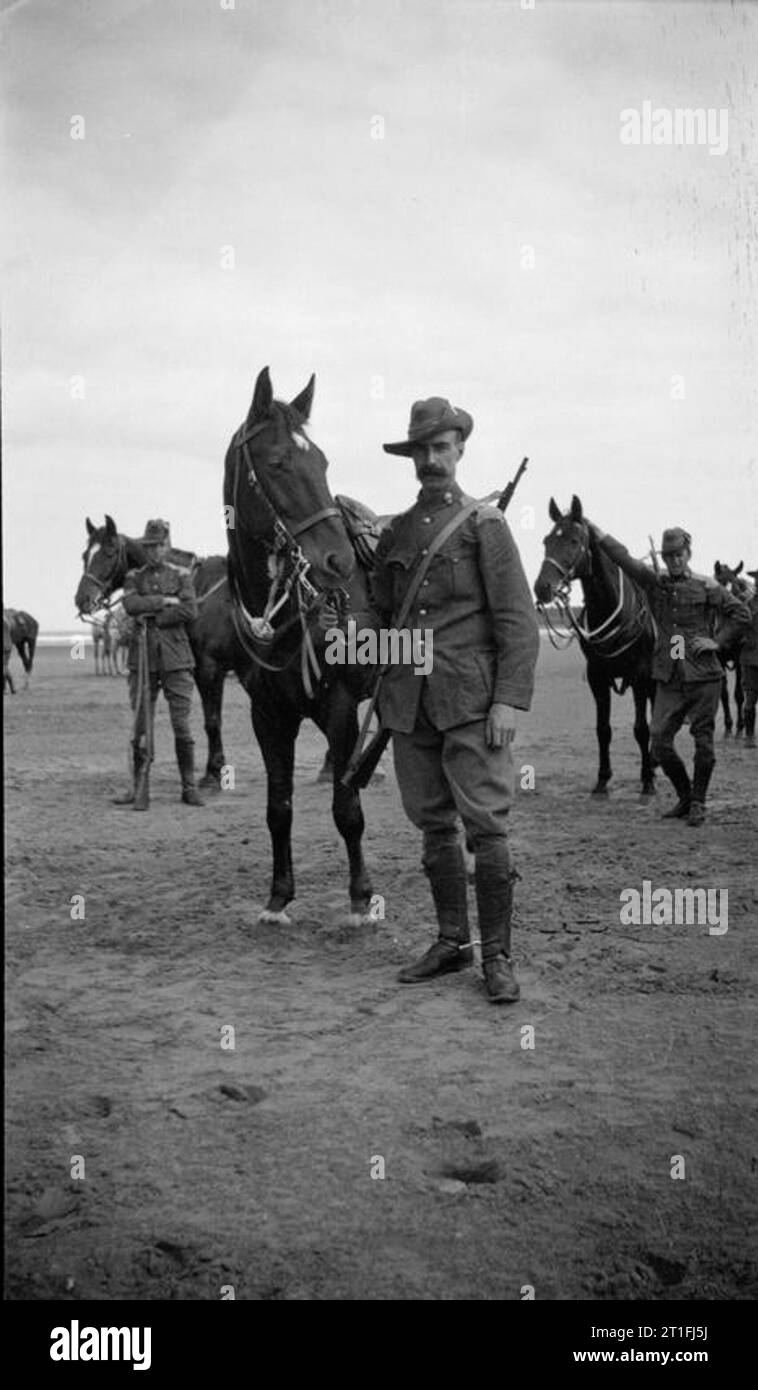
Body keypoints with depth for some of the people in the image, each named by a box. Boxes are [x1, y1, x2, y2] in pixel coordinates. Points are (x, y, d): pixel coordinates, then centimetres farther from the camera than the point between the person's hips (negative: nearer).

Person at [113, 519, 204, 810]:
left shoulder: (181, 576, 8)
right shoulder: (134, 578, 10)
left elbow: (190, 611, -8)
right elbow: (131, 604, -10)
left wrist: (153, 616, -10)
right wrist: (164, 600, -11)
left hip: (176, 656, -1)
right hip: (143, 656, 1)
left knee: (182, 725, -1)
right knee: (141, 725, 1)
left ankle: (189, 788, 6)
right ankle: (140, 789, 6)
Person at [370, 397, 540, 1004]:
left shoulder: (485, 524, 1)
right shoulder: (395, 533, 14)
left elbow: (518, 620, -4)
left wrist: (509, 700, -13)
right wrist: (385, 693, 12)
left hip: (470, 698, -5)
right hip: (409, 702, 5)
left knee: (486, 825, -7)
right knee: (434, 824, 9)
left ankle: (498, 957, 0)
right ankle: (452, 942, 20)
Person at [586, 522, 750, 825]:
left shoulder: (707, 587, 1)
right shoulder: (655, 584, 8)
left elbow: (741, 614, 4)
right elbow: (623, 559, 1)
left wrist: (717, 641, -6)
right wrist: (592, 528, -6)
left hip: (703, 677, -3)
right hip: (668, 679, 3)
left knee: (703, 743, 2)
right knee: (659, 743, -1)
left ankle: (698, 803, 17)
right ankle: (684, 797, 18)